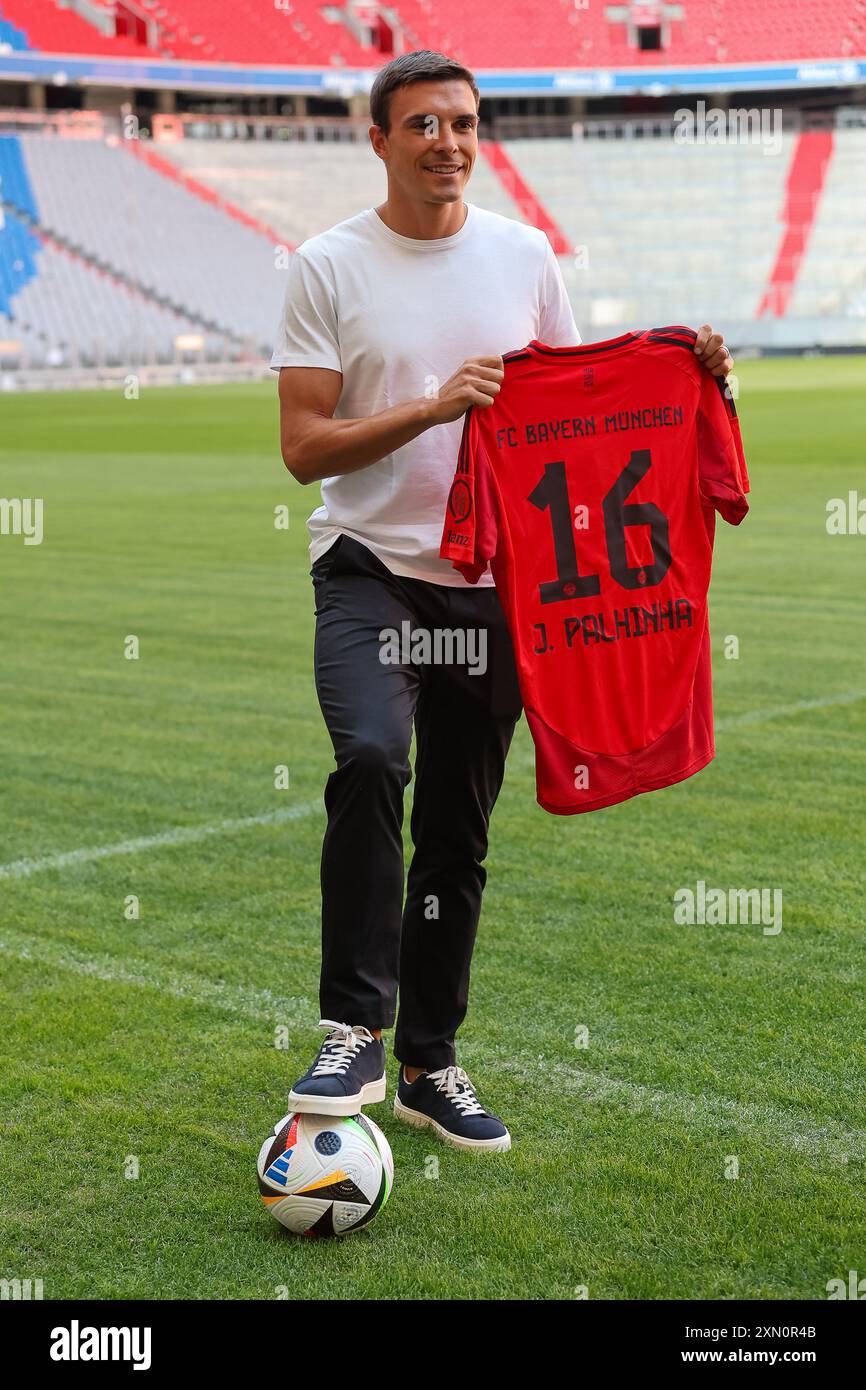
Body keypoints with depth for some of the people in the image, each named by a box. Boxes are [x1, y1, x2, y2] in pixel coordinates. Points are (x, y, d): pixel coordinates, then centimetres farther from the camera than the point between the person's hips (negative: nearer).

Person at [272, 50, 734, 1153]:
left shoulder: (526, 256, 8)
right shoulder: (329, 266, -2)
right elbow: (303, 448, -8)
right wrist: (432, 408, -20)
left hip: (492, 583, 4)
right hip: (371, 570, -3)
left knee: (458, 835, 9)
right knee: (371, 758, -30)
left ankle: (427, 1065, 22)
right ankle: (354, 1031, -20)